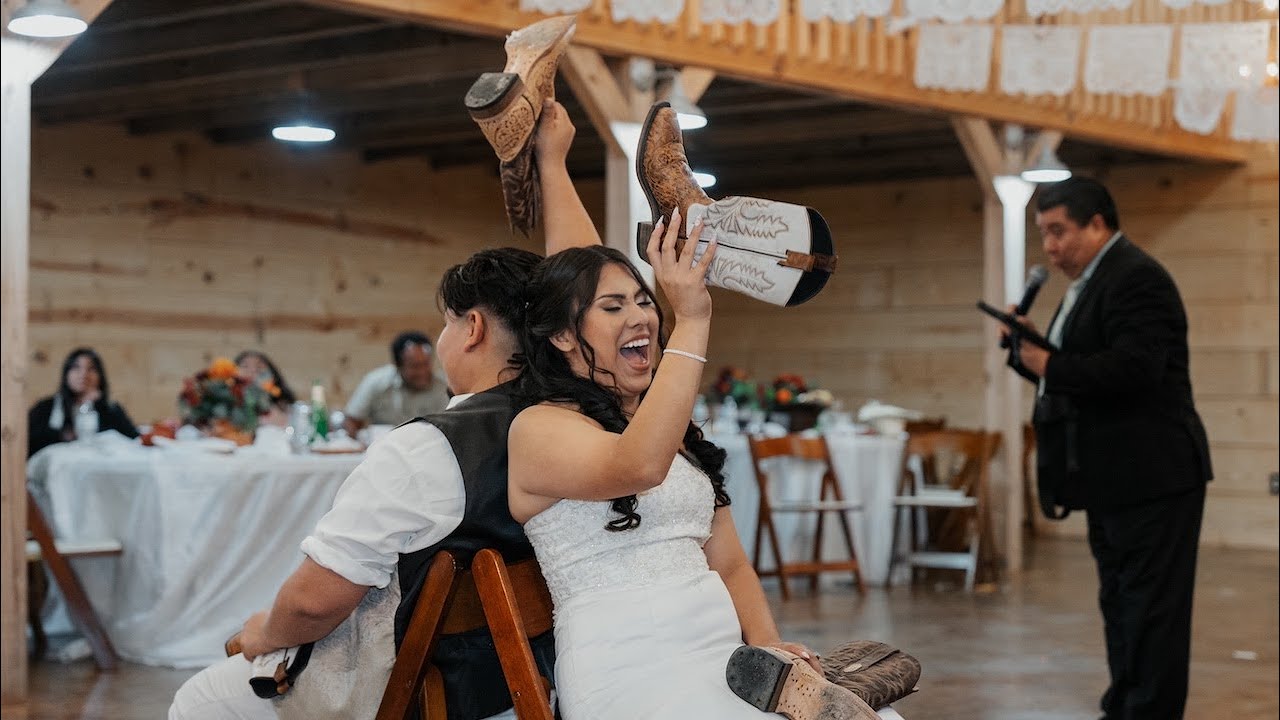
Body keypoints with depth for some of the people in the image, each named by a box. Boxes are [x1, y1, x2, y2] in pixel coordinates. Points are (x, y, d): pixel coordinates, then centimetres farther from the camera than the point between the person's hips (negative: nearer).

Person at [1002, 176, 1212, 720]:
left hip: (1150, 474, -10)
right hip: (1113, 478, 10)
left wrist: (1050, 367, -17)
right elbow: (1074, 370, 20)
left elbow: (1133, 368, -27)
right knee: (1120, 604, 14)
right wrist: (1028, 348, 3)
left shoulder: (1135, 277, -14)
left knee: (1150, 608, -6)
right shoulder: (1090, 282, 18)